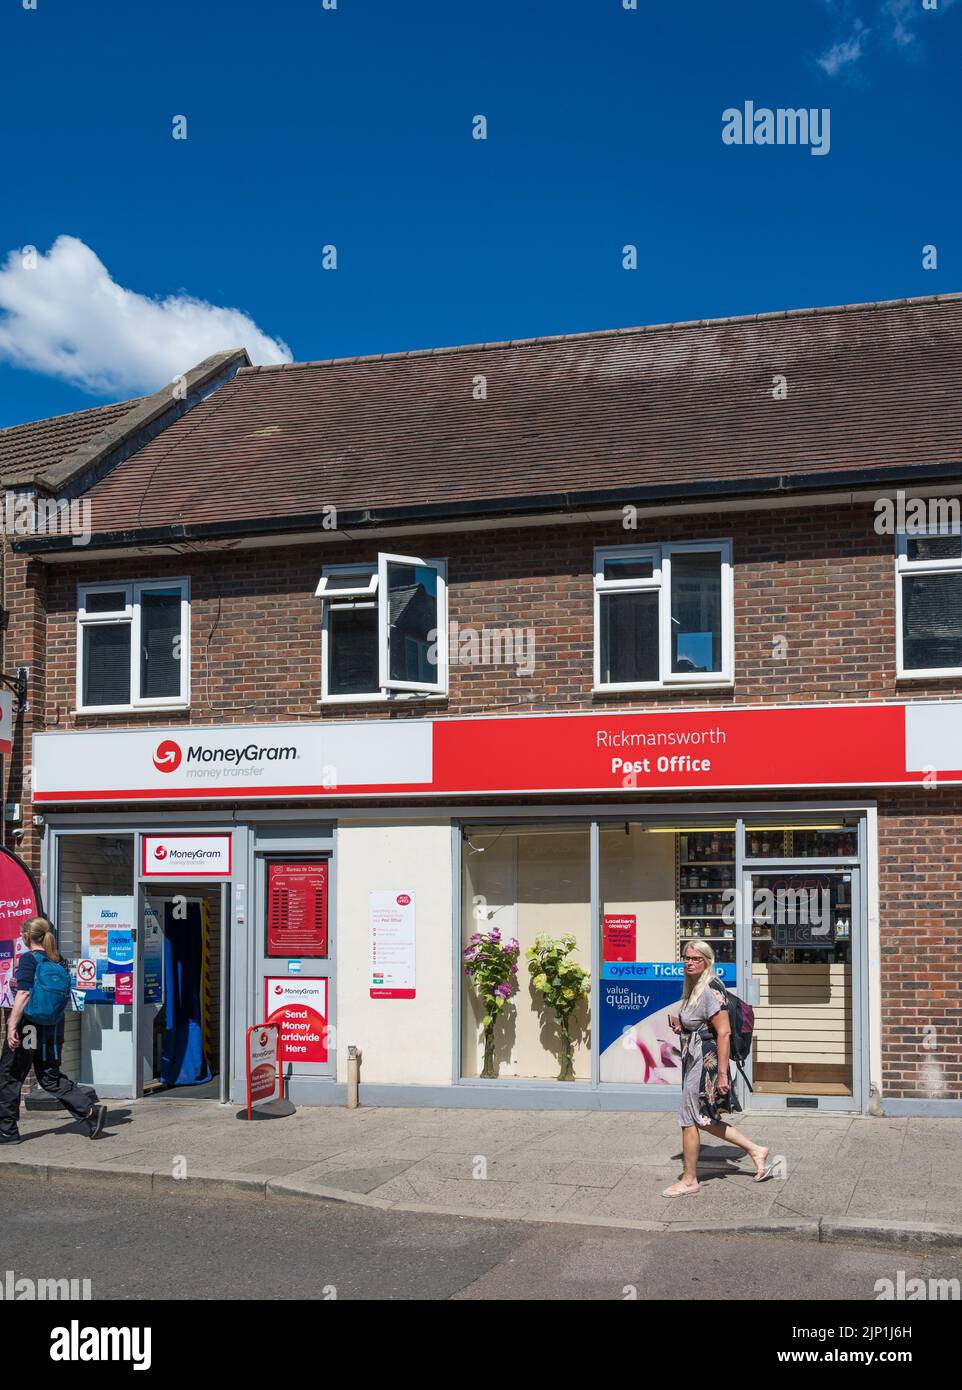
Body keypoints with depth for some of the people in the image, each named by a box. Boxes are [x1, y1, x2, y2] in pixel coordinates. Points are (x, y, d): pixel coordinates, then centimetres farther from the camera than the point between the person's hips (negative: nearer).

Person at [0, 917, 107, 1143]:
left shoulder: (29, 958, -11)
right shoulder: (57, 961, 11)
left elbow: (23, 994, -19)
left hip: (28, 1027, -7)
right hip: (53, 1029, 7)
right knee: (50, 1076, 14)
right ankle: (90, 1110, -1)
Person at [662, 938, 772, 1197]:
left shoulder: (710, 990, -17)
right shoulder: (694, 989, 12)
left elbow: (724, 1032, -22)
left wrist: (722, 1072, -23)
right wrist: (680, 1026, 5)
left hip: (706, 1061, -10)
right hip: (693, 1060, 10)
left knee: (689, 1119, -1)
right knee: (702, 1119, 15)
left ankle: (689, 1181, 12)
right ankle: (755, 1150, 24)